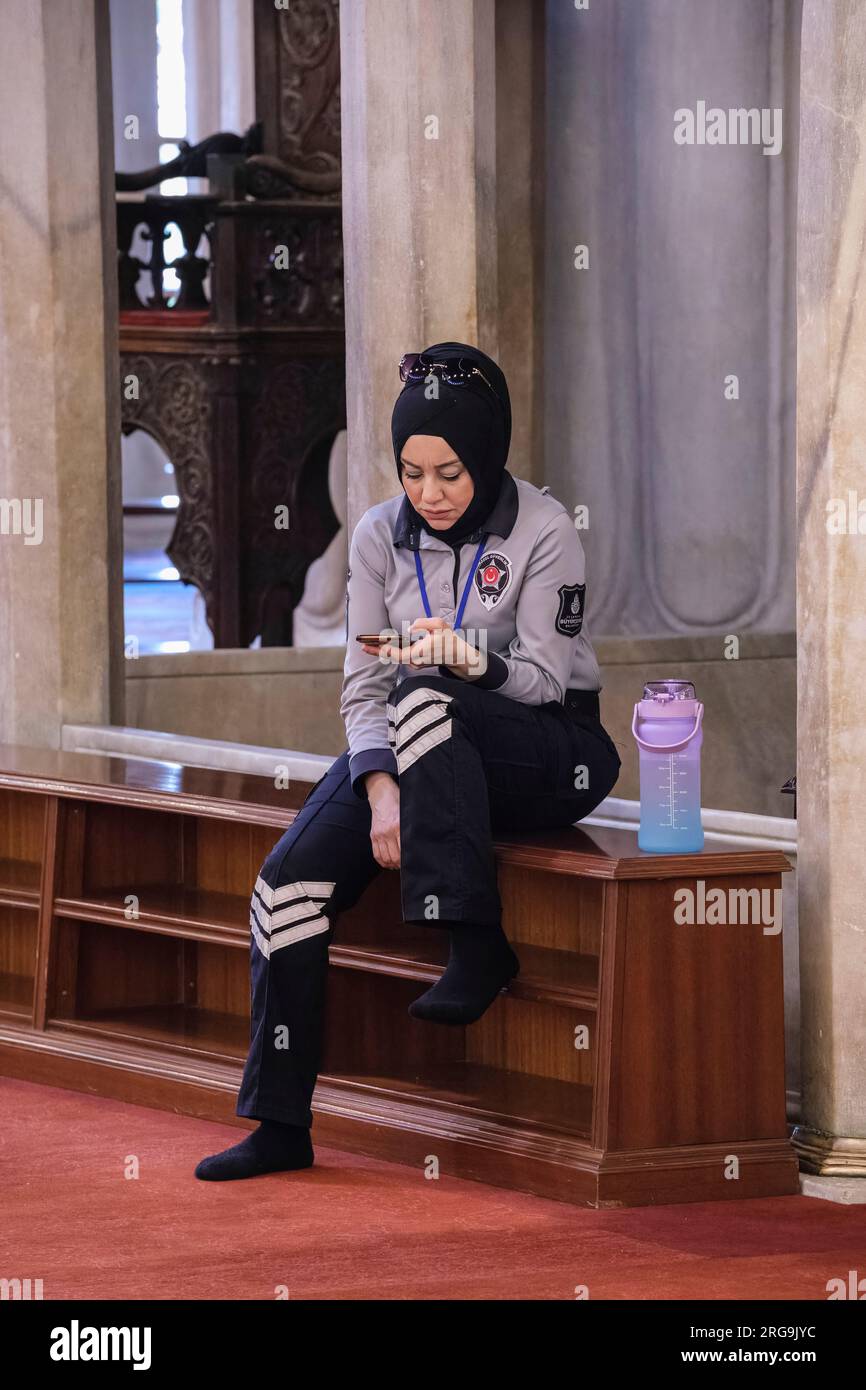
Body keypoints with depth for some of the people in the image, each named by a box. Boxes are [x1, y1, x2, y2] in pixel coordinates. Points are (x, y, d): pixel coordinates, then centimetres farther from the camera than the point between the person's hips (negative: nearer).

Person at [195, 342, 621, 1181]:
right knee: (289, 879, -19)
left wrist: (463, 658, -33)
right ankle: (280, 1126, -14)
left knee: (422, 699, -36)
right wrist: (382, 790, -18)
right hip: (418, 758, 4)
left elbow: (545, 678, -13)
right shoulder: (381, 536, 2)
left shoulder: (542, 531, -10)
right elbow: (363, 687, -1)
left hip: (548, 753, -4)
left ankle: (477, 948, -31)